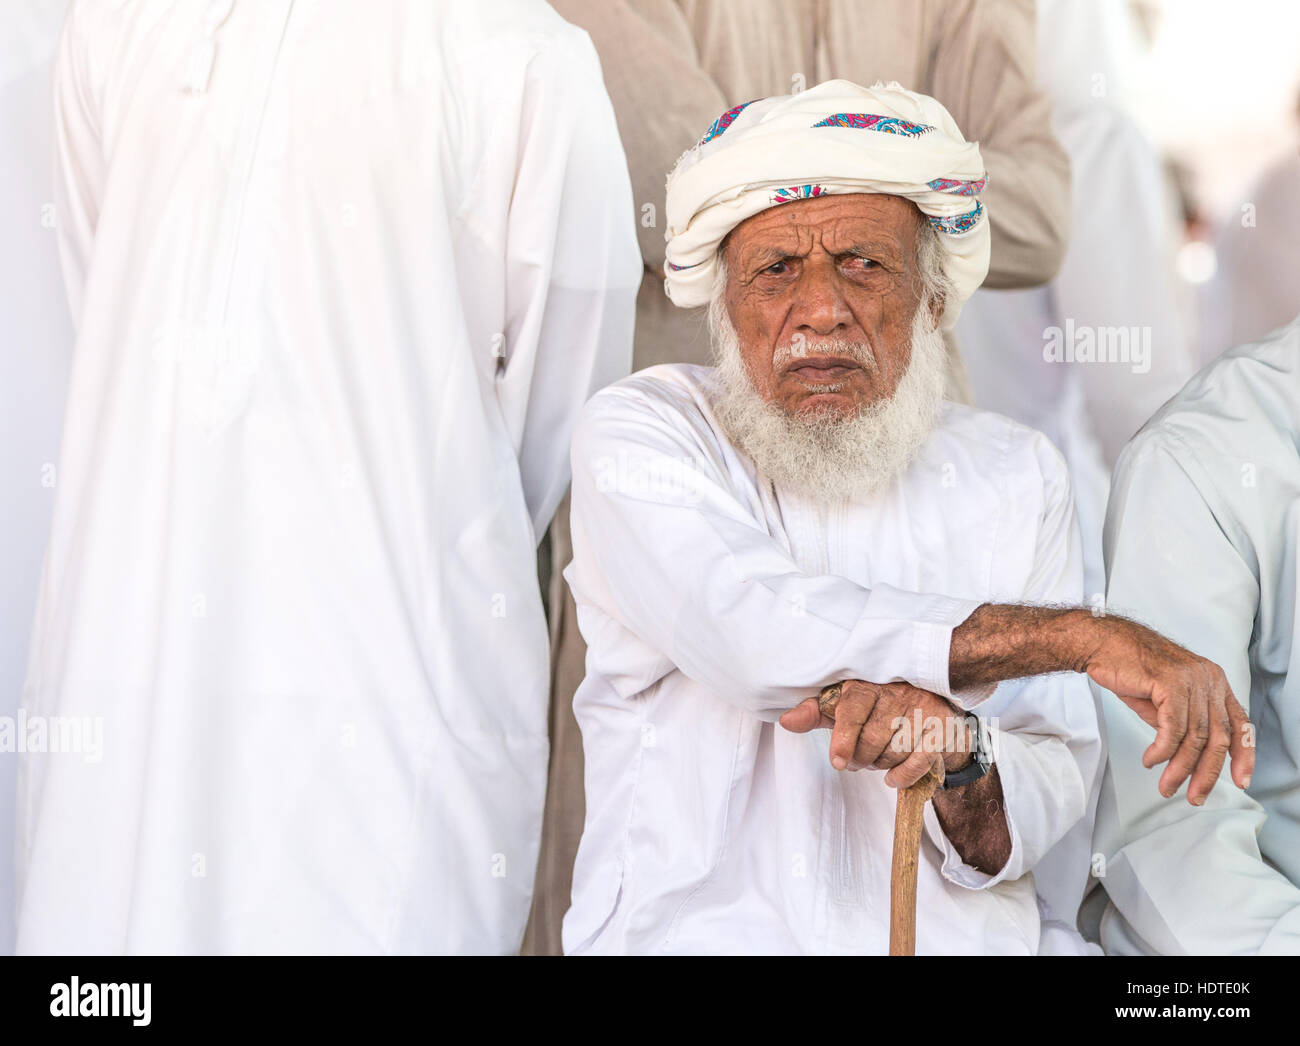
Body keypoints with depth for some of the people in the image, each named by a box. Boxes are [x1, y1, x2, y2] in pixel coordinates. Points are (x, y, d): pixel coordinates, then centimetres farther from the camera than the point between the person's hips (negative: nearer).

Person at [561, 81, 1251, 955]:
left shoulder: (1015, 478, 8)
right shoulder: (643, 433, 0)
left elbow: (1055, 789, 2)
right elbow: (750, 632, -20)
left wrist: (959, 764, -21)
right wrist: (1083, 637, -19)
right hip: (698, 928, -2)